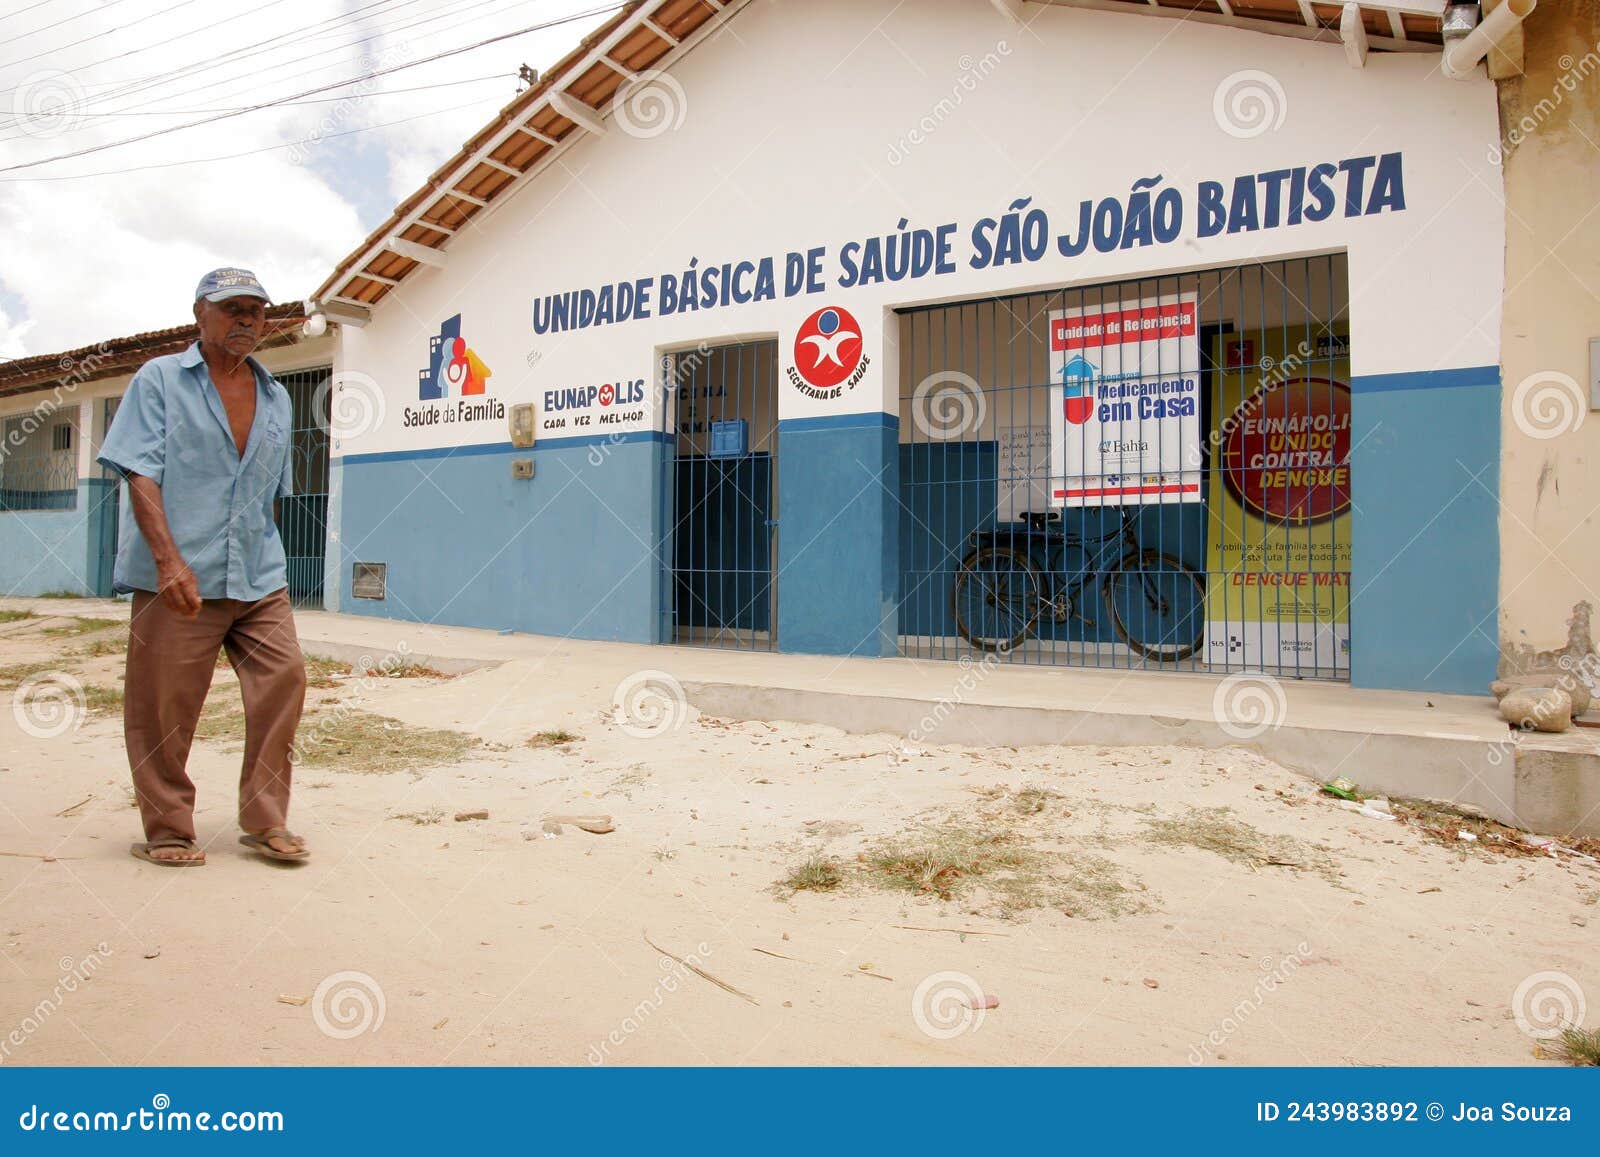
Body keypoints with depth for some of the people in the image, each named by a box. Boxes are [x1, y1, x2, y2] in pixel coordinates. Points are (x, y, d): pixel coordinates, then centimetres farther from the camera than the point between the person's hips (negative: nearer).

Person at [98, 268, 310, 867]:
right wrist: (170, 560, -18)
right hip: (177, 579, -4)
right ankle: (167, 830, 16)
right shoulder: (159, 379, 4)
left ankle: (265, 821, 6)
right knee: (164, 705, 1)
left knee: (284, 678, -6)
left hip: (259, 580, 4)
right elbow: (140, 475, -6)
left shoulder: (276, 398, 17)